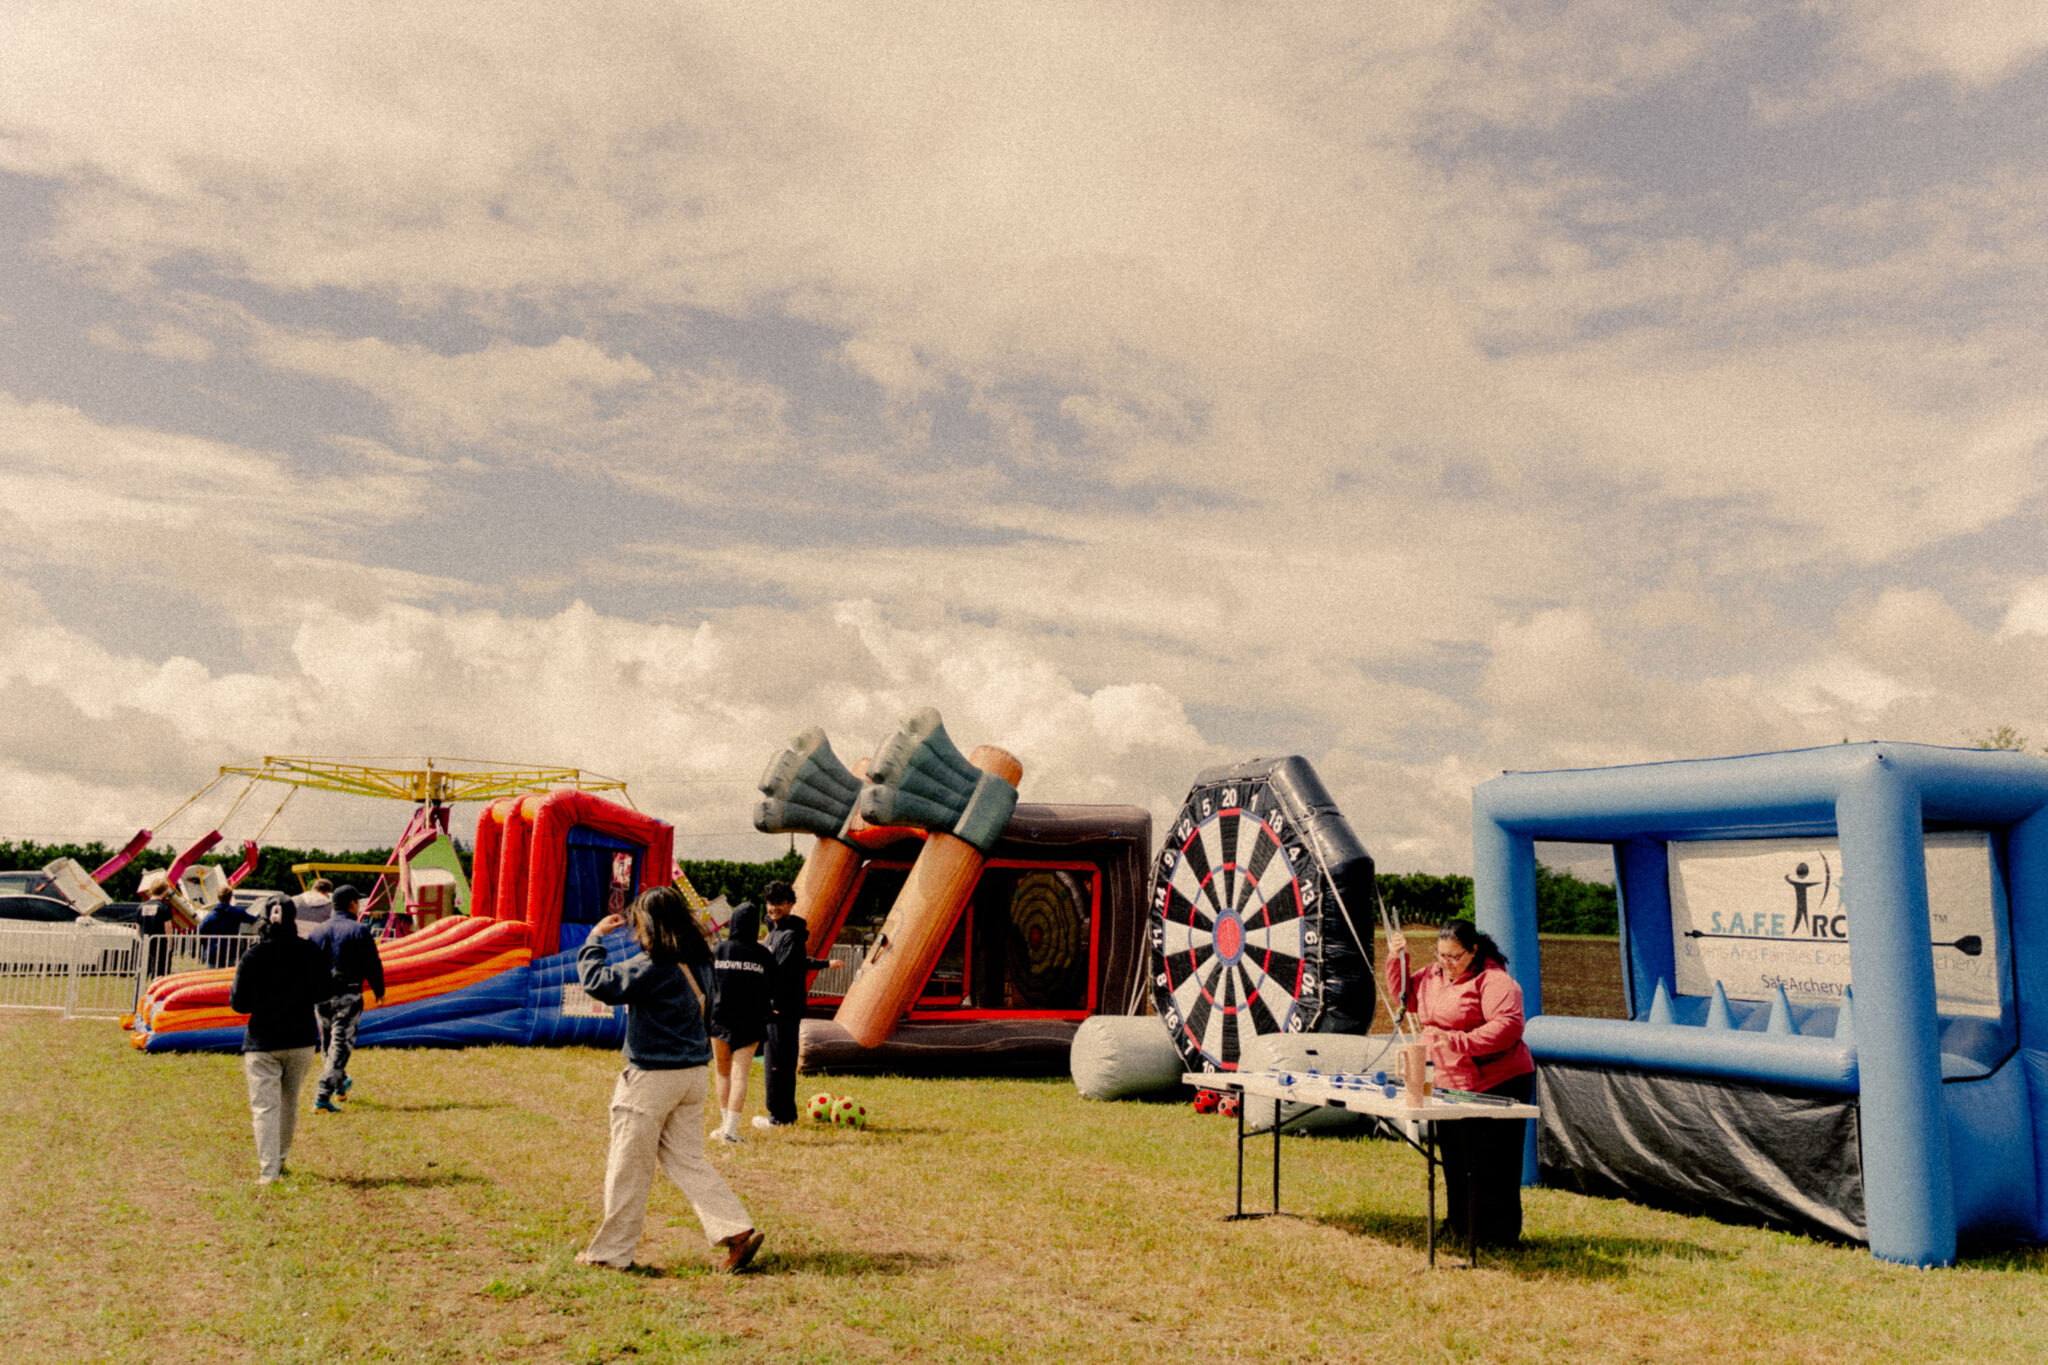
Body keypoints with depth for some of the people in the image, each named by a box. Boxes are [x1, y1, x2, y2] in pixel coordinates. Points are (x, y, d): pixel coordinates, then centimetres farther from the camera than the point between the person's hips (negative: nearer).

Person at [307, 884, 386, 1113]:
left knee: (328, 1044, 21)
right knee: (340, 1046, -3)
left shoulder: (317, 930, 7)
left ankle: (341, 1084, 41)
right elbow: (373, 965, -7)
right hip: (348, 997, -5)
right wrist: (379, 991, 6)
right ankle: (322, 1098, -11)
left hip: (321, 997, 5)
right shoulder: (359, 930, -7)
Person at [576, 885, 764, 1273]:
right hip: (694, 1071, 7)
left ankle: (612, 1251, 20)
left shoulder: (651, 967, -19)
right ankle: (737, 1231, 4)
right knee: (687, 1159, 14)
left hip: (653, 1077, -7)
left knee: (629, 1167, 7)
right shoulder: (698, 963, 5)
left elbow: (598, 982, -18)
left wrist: (595, 937, -4)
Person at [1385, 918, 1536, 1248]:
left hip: (1497, 1085, -8)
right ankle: (1462, 1228, 28)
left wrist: (1460, 1042, -32)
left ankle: (1497, 1236, 7)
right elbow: (1406, 995, 24)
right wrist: (1396, 960, 6)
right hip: (1449, 1085, 8)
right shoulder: (1433, 975, 9)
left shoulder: (1493, 980, -16)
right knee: (1456, 1162, 16)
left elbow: (1508, 1025, -28)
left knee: (1490, 1165, -4)